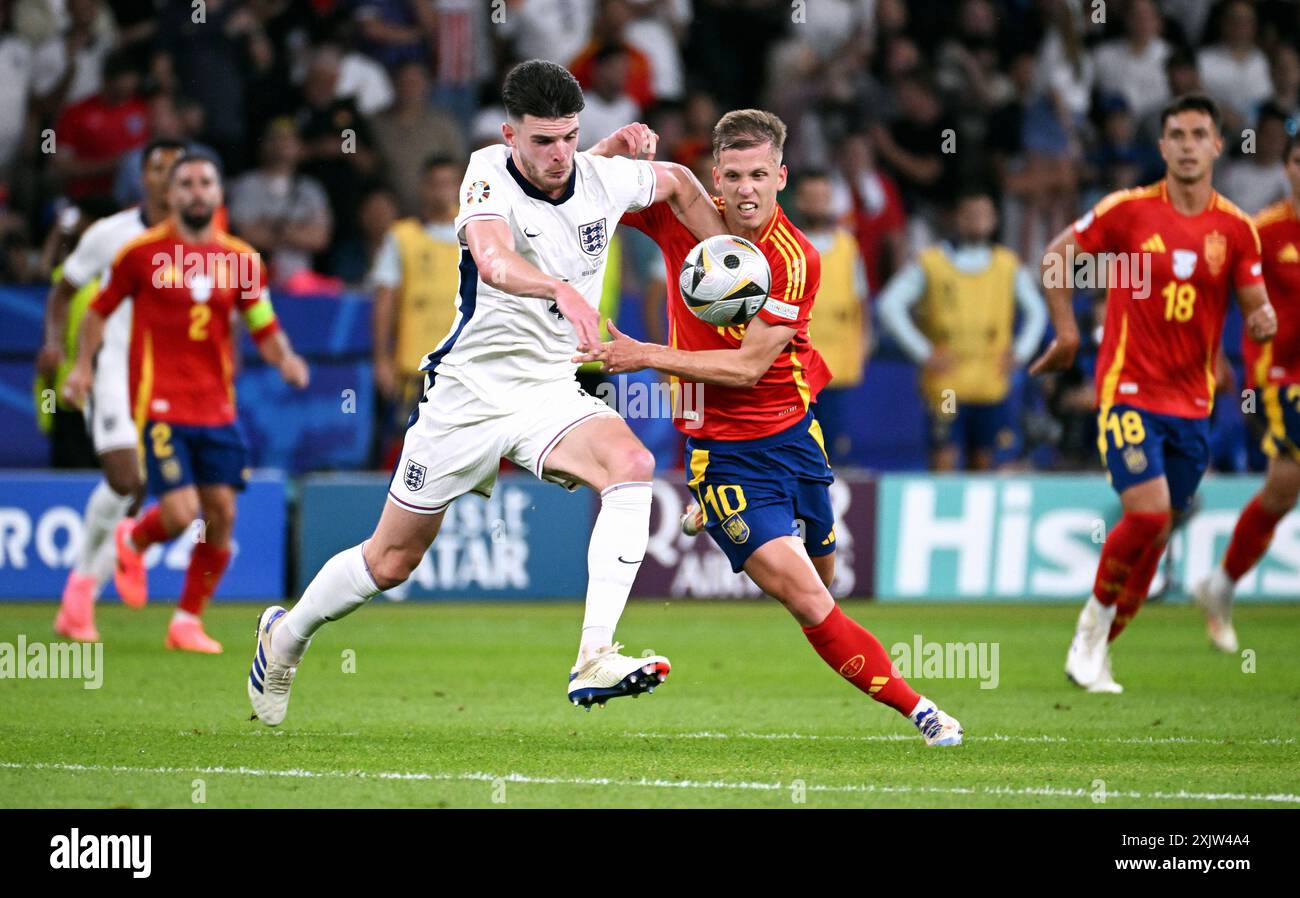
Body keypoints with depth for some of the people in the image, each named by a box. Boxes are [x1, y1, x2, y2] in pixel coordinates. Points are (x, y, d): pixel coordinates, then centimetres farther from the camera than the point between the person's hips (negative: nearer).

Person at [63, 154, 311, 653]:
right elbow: (101, 307, 10)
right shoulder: (142, 252, -2)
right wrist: (83, 364, 1)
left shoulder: (241, 259, 6)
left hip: (217, 408, 4)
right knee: (179, 514, -14)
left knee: (221, 514, -1)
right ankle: (132, 542, 22)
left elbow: (265, 330, 10)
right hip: (160, 403, -4)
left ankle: (188, 621, 15)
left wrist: (284, 358, -11)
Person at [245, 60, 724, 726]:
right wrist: (564, 290, -59)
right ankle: (286, 635, 37)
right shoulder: (489, 176, -19)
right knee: (392, 560, 8)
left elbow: (677, 182, 19)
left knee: (632, 465, -28)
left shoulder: (602, 178, -5)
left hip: (552, 393, 3)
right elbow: (494, 260, -42)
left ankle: (594, 662, -34)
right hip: (469, 391, -3)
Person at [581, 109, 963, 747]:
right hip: (721, 446, -1)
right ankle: (916, 709, -9)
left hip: (792, 430, 2)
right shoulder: (684, 219, -10)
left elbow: (749, 365, -20)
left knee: (822, 573, 22)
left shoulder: (796, 261, -17)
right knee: (807, 600, -16)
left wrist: (646, 355, -25)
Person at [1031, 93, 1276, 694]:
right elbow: (1055, 256, 6)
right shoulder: (1128, 211, -4)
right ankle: (1093, 622, 2)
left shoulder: (1235, 228, 3)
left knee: (1155, 536, 4)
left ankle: (1094, 654, 18)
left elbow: (1256, 304, 6)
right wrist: (1067, 332, -1)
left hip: (1193, 404, 4)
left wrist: (1263, 319, -18)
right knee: (1149, 511, -20)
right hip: (1128, 389, -4)